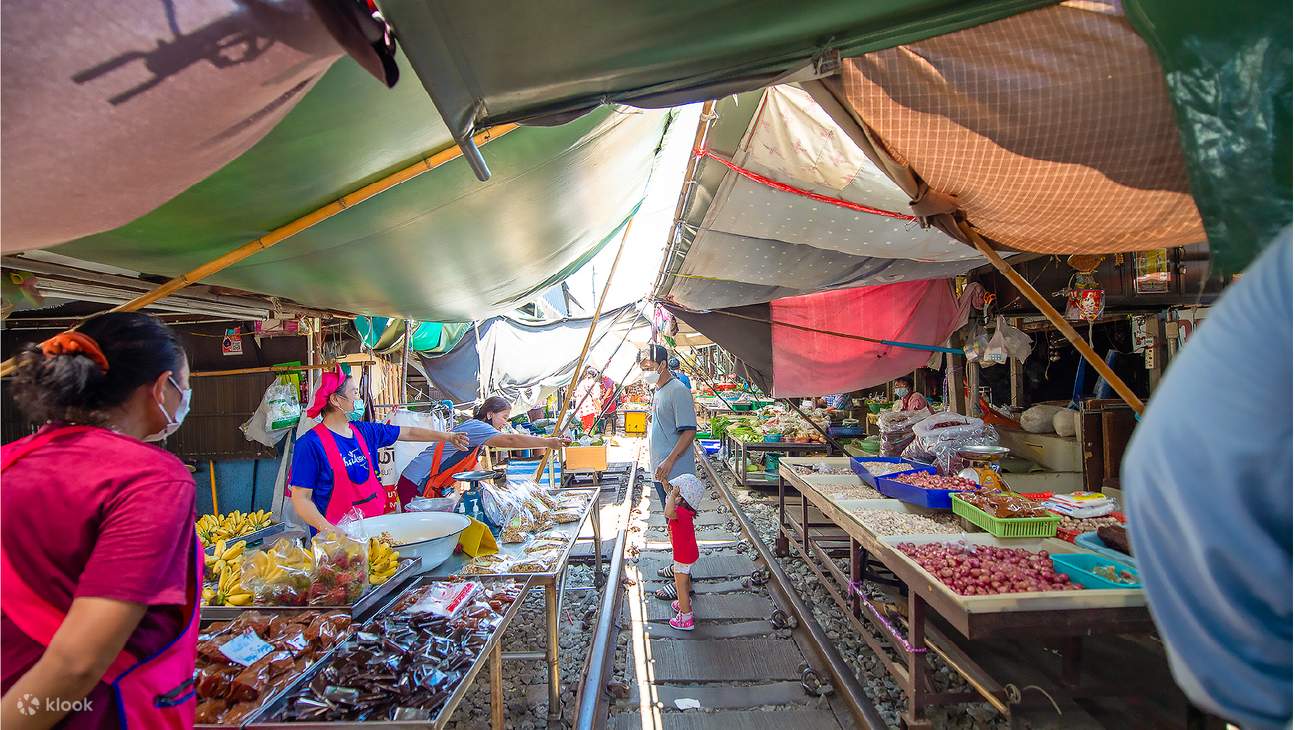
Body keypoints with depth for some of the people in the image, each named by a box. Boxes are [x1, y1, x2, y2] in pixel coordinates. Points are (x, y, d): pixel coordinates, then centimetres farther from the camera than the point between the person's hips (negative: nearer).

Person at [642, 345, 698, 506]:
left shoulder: (678, 391, -15)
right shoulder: (657, 391, 15)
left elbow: (689, 431, -21)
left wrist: (669, 461, -26)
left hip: (675, 471, -9)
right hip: (659, 471, 9)